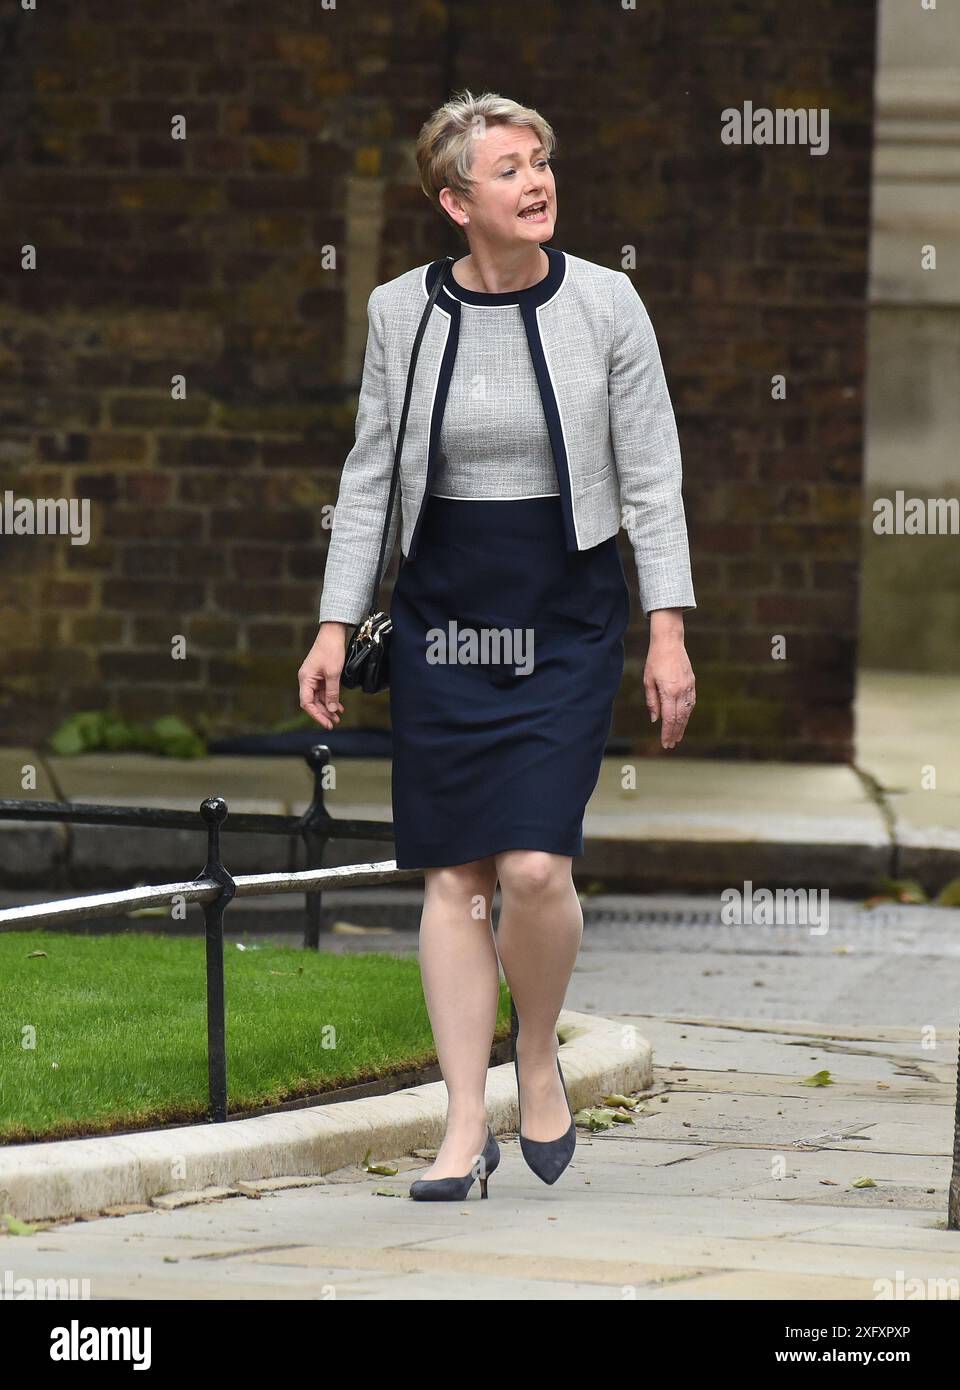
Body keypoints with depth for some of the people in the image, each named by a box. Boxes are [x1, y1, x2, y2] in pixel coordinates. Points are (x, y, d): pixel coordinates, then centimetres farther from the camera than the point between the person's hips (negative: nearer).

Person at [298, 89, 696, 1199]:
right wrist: (335, 627, 3)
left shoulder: (603, 304, -3)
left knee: (534, 864, -15)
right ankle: (465, 1127, 7)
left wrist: (667, 631, -4)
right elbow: (369, 479, 8)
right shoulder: (401, 313, 1)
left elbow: (651, 480, 0)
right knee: (452, 874, 1)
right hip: (441, 618, 2)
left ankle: (538, 1056, 14)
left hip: (567, 621, -2)